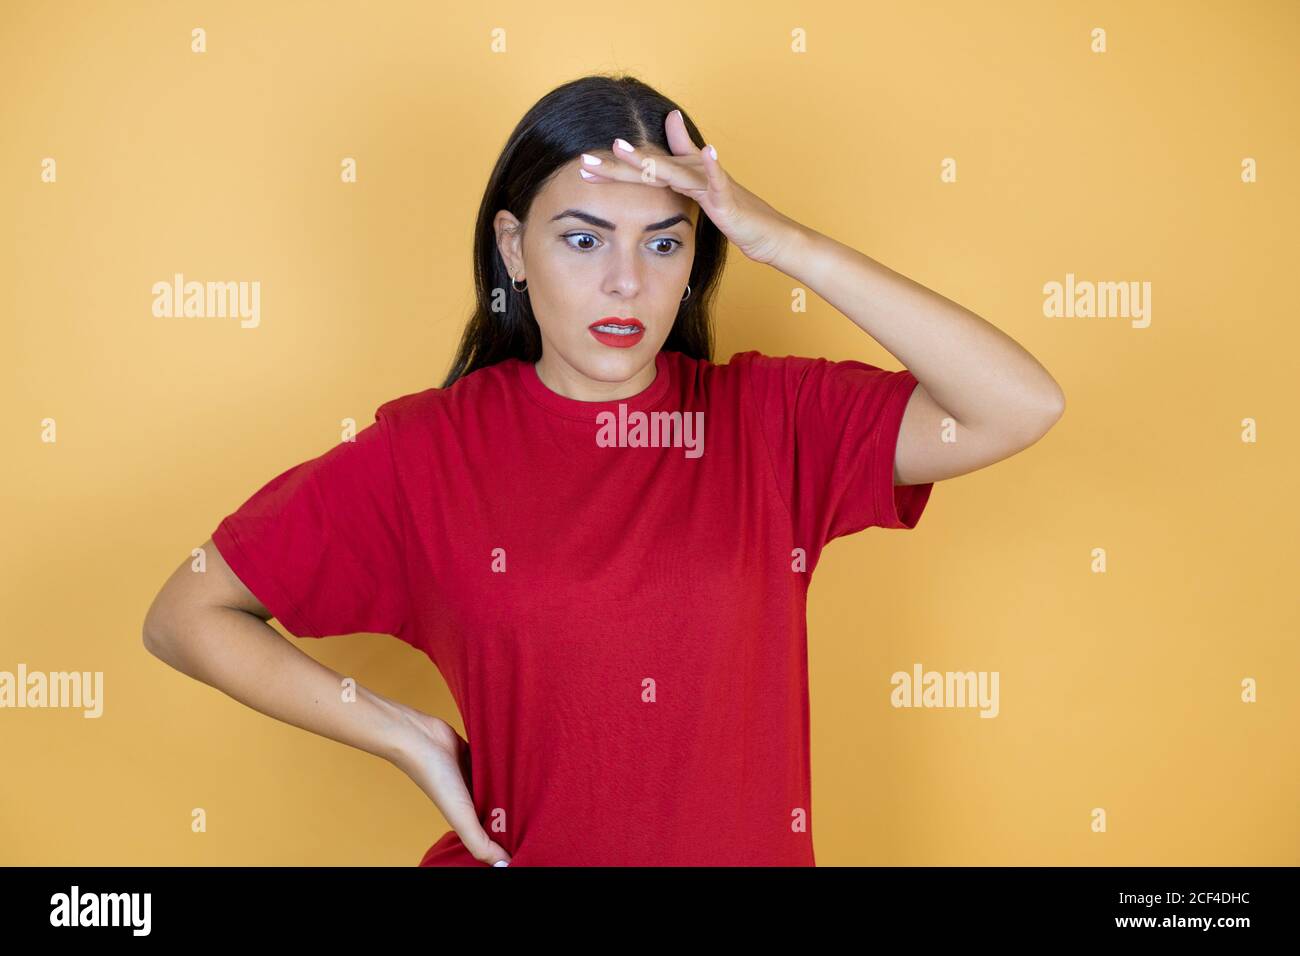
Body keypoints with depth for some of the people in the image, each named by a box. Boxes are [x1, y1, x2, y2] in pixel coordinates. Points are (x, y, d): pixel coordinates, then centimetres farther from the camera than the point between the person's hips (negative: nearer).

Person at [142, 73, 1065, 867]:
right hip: (525, 848, -1)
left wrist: (787, 242, -25)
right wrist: (403, 735, -13)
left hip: (751, 842, 2)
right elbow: (186, 617, -5)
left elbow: (1023, 406, -21)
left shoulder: (773, 419, -9)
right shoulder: (427, 453, -11)